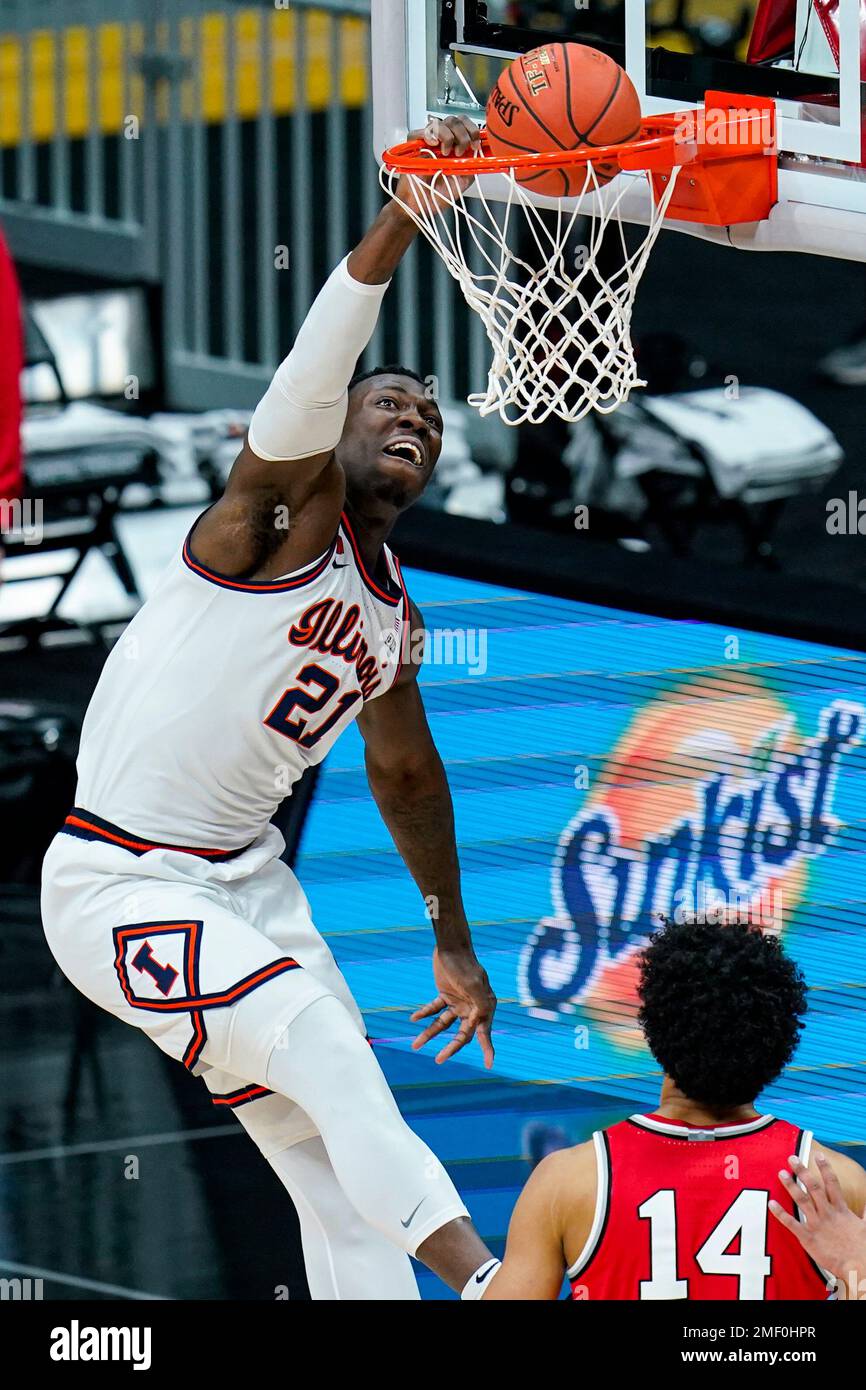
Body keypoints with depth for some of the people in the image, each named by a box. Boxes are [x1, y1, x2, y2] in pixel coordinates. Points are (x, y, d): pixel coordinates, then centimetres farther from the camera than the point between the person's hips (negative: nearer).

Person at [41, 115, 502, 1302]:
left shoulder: (394, 618, 13)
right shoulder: (287, 502, -9)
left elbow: (404, 771, 29)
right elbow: (315, 368, -28)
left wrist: (454, 941, 35)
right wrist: (406, 210, -40)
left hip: (242, 878, 9)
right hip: (117, 884, -9)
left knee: (341, 1175, 2)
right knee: (323, 1040, -27)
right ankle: (480, 1276, -35)